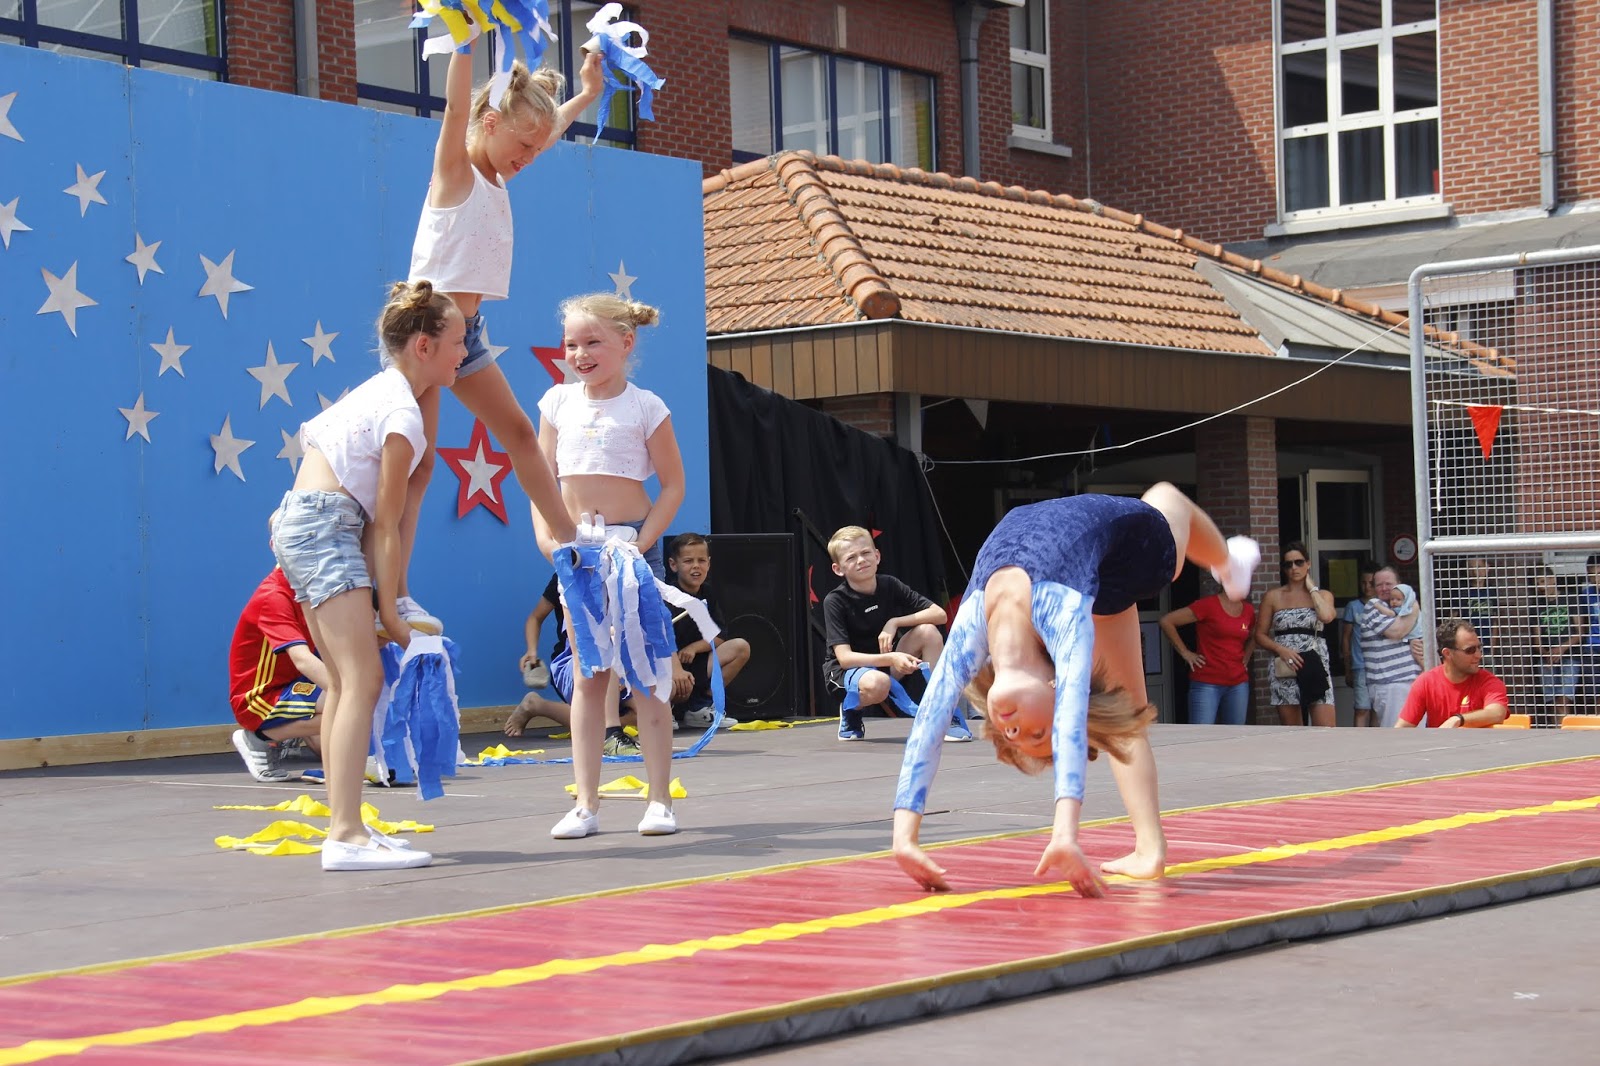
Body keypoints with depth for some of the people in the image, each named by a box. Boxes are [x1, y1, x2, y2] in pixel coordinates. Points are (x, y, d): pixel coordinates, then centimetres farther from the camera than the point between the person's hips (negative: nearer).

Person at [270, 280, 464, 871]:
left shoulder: (377, 389, 14)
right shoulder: (403, 417, -14)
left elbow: (311, 432, 27)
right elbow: (386, 526, -13)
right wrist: (389, 611, -8)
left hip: (299, 522, 11)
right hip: (326, 527, -11)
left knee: (342, 680, 12)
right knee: (364, 677, -17)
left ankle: (344, 824, 14)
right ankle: (346, 834, -26)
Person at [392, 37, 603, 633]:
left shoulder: (496, 176, 12)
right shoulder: (455, 169, -9)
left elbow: (548, 132, 32)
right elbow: (455, 105, -27)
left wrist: (586, 94, 38)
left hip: (466, 329, 8)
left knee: (518, 433, 17)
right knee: (417, 462, -11)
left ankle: (571, 542, 32)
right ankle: (395, 598, -12)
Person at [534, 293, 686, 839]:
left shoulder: (646, 407, -4)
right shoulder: (559, 402, 6)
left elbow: (673, 485, -3)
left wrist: (642, 544, -13)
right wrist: (545, 535, -5)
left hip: (632, 543, -3)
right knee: (587, 676, 4)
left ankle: (659, 800, 4)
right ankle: (586, 804, 5)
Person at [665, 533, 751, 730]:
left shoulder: (707, 594, 9)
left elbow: (719, 637, 9)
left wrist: (694, 647, -11)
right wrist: (676, 669, -41)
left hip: (691, 662, 8)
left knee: (741, 647, -4)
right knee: (678, 685, -42)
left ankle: (700, 706, 0)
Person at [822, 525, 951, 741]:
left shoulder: (890, 585, -6)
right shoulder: (835, 601, -17)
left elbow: (940, 614, -10)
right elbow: (844, 657, -24)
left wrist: (894, 623, -22)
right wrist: (891, 659, -37)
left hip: (888, 664, 5)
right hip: (846, 671, -4)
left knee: (928, 631, -19)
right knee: (877, 683, -40)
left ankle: (944, 716, -16)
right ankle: (850, 712, -3)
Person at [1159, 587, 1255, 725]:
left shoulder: (1248, 609, 10)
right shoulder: (1208, 604, -8)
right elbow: (1166, 621, -10)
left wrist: (1246, 657, 15)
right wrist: (1185, 653, -7)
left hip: (1238, 684, 6)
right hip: (1207, 684, -6)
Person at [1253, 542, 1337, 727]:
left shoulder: (1322, 595, 7)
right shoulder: (1273, 597, 7)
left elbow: (1326, 616, -16)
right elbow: (1260, 635, 6)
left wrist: (1311, 587, -2)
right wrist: (1281, 650, -12)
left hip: (1315, 668, -1)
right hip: (1284, 672, 1)